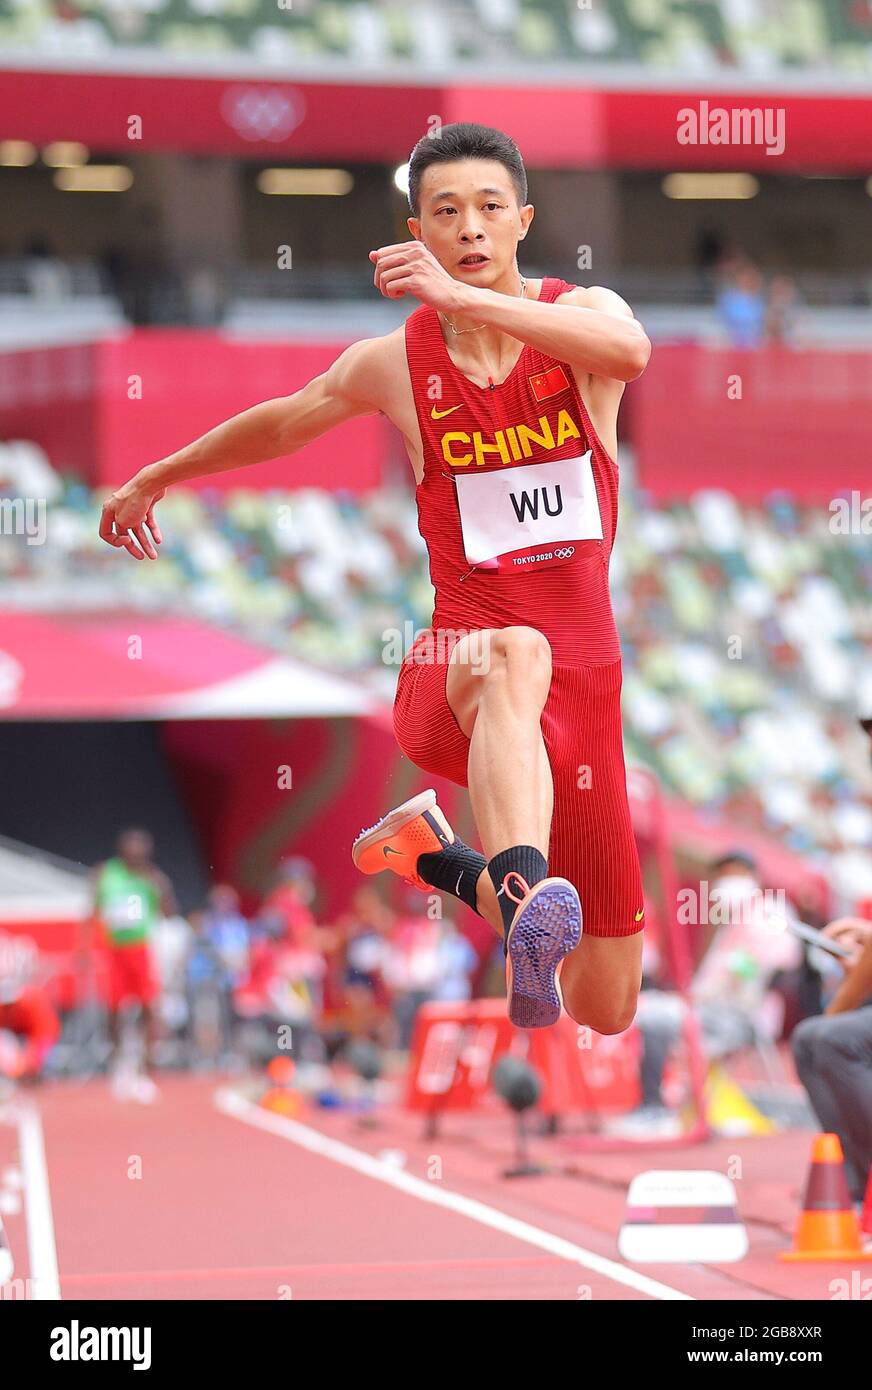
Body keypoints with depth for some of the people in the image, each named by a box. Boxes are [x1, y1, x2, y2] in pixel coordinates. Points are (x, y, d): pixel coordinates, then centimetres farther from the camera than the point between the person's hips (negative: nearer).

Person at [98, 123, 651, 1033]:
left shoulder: (580, 313, 0)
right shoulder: (396, 362, 4)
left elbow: (630, 350, -26)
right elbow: (281, 423, 25)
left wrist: (459, 295, -34)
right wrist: (156, 479, 38)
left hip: (586, 683, 2)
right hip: (450, 669, -2)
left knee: (606, 1012, 7)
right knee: (516, 653, -43)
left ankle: (436, 853, 33)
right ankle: (527, 900, -67)